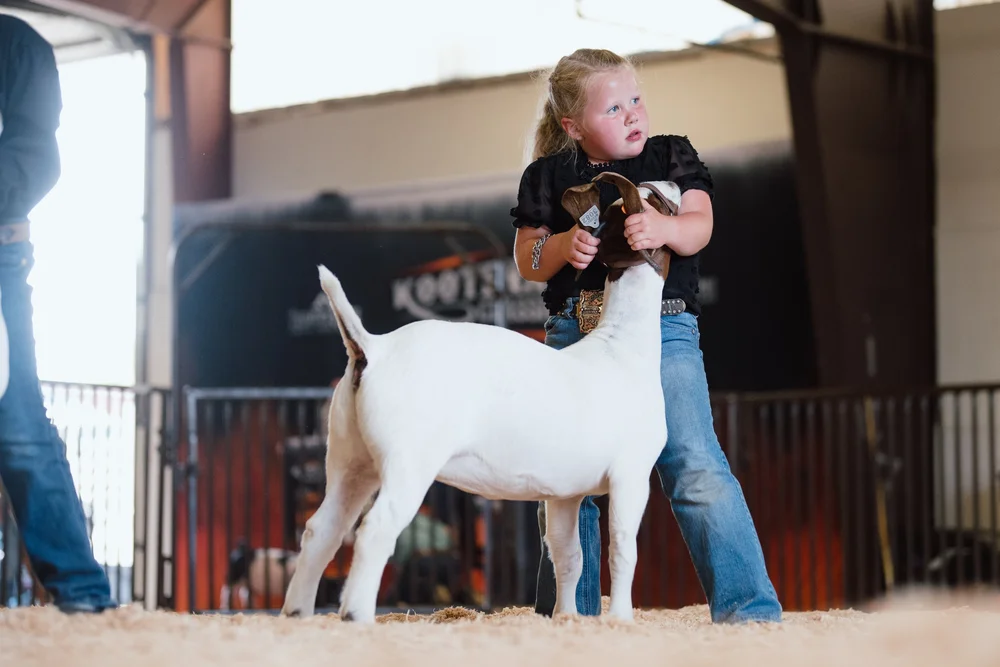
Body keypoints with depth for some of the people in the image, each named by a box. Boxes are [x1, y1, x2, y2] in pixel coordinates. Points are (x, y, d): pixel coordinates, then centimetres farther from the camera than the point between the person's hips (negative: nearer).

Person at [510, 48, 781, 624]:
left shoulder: (672, 156, 10)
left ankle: (749, 606, -12)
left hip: (664, 331, -2)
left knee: (697, 468, -14)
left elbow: (699, 227, -2)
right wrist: (563, 246, -13)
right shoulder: (549, 177, 10)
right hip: (576, 334, 2)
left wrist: (664, 228, -25)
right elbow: (527, 262, 9)